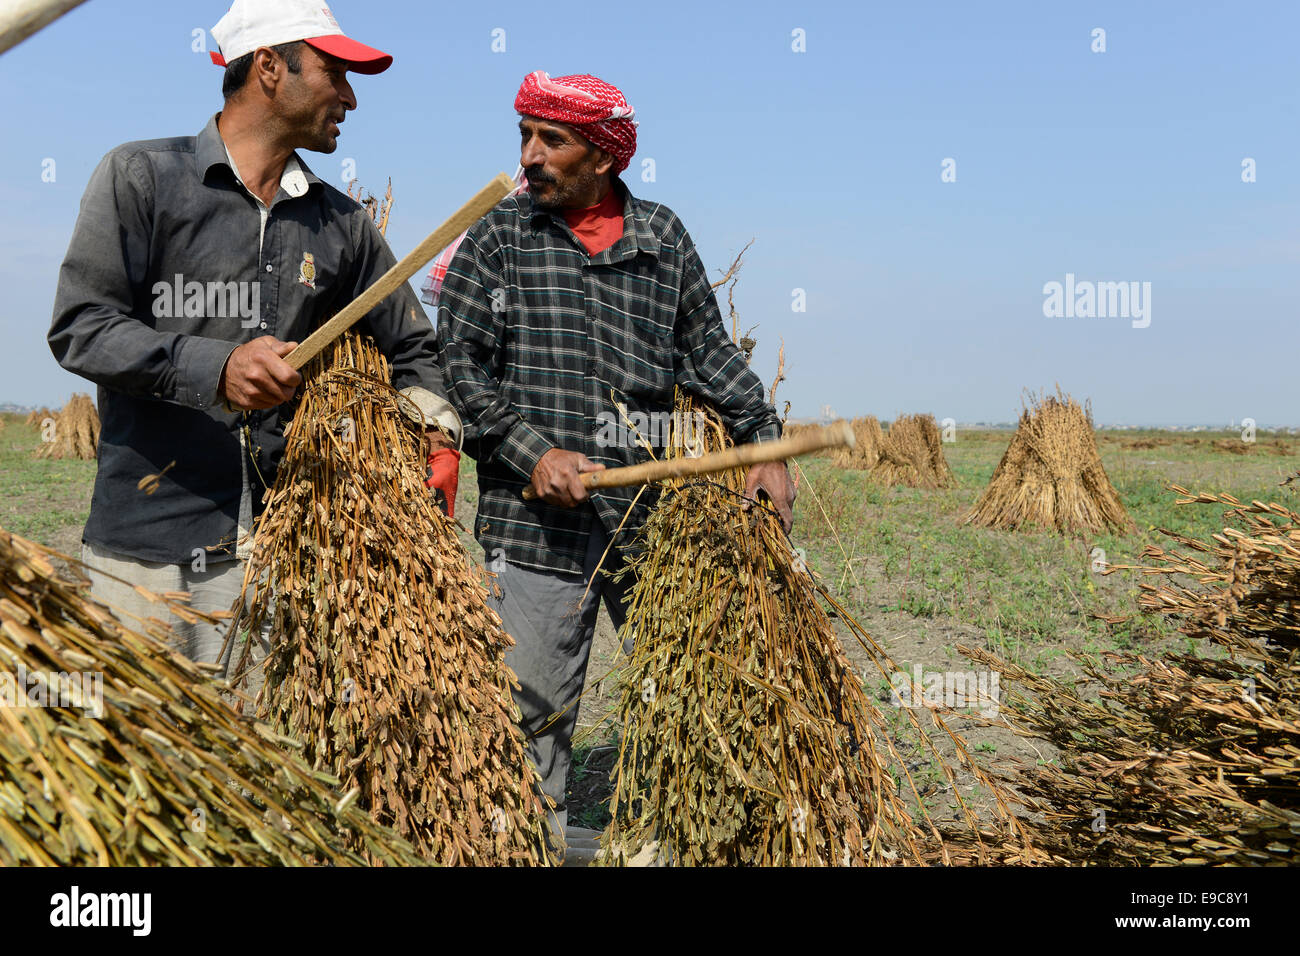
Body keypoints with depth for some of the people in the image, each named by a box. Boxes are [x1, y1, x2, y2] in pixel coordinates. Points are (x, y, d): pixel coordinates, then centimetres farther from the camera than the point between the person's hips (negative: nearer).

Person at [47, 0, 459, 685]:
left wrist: (434, 442, 5)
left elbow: (413, 348, 21)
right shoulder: (141, 178, 2)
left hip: (275, 544, 3)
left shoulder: (340, 223, 13)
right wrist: (215, 367, -20)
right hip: (145, 537, -2)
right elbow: (79, 326, -6)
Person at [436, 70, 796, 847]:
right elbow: (459, 363, -1)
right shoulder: (499, 237, 4)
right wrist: (532, 452, -13)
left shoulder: (663, 236, 11)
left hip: (656, 519, 3)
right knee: (537, 707, 3)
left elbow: (710, 351, 16)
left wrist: (764, 443, 7)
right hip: (538, 521, -2)